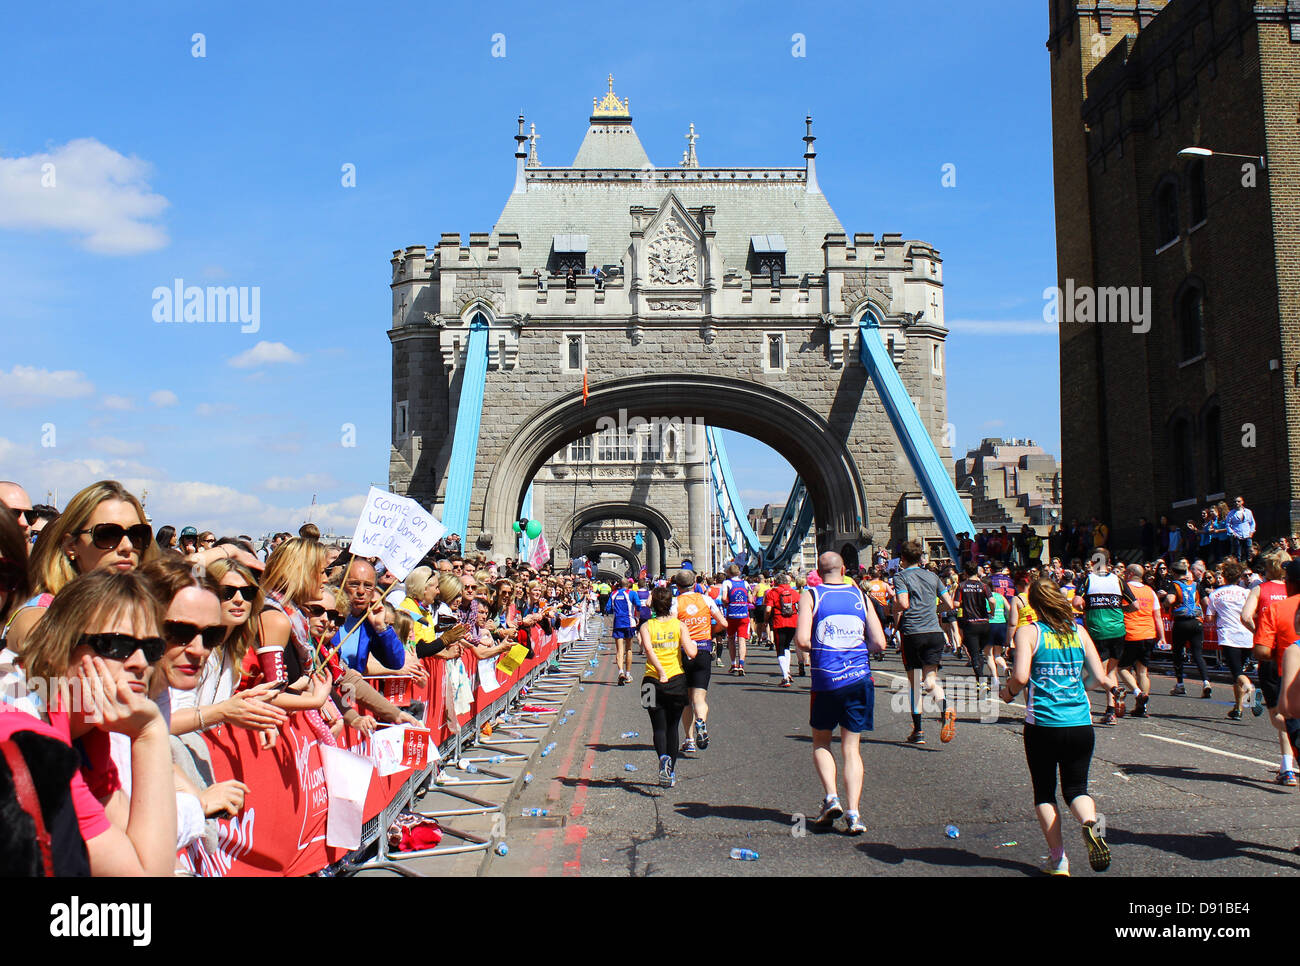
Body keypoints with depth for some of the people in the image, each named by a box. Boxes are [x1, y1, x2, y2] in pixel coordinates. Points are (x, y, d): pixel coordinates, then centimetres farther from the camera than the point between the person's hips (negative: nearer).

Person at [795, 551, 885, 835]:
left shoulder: (810, 596, -1)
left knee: (821, 742, 18)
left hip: (826, 680, -2)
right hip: (859, 679, 2)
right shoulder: (860, 596, 6)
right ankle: (853, 813, -2)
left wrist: (807, 648, 9)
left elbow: (802, 640, -13)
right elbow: (879, 644, 1)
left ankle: (831, 797, 1)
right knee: (852, 748, 8)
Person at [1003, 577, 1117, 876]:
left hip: (1042, 725, -3)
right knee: (1076, 787, 15)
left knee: (1044, 791, 14)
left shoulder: (1028, 632, -5)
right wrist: (1111, 681, 27)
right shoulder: (1079, 631, 5)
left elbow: (1020, 677, -18)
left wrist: (1009, 691, 3)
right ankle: (1090, 824, -17)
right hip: (1080, 725, 3)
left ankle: (1058, 859, 8)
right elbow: (1102, 679, 5)